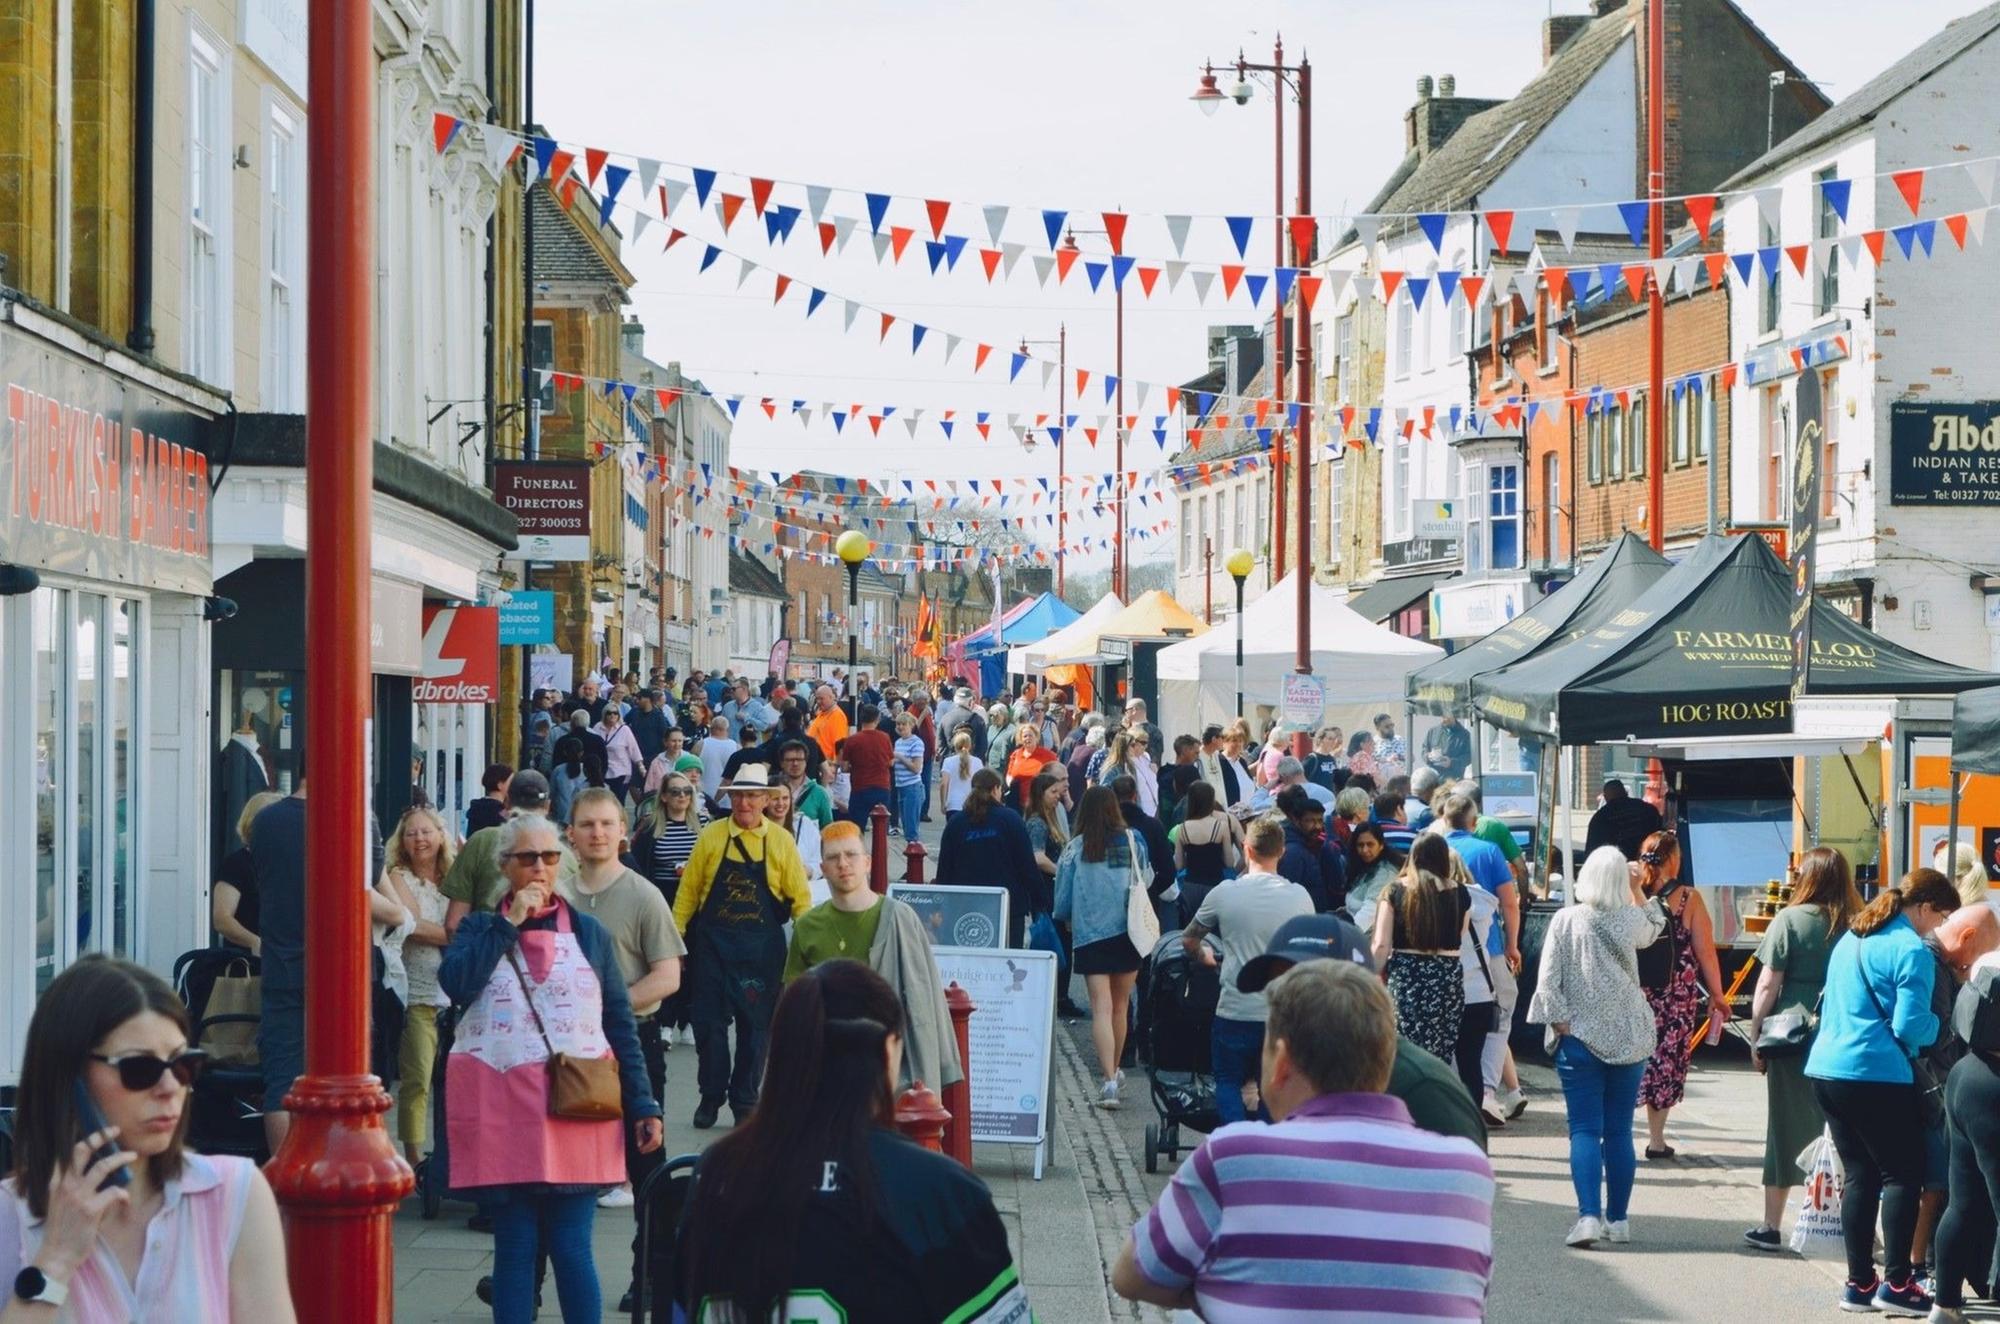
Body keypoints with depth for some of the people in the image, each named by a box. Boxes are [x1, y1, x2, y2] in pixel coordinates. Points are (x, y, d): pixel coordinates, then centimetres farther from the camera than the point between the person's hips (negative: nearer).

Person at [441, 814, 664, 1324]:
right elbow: (455, 982, -13)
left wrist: (643, 1106, 3)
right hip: (501, 1110, 0)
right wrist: (510, 923, -10)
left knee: (571, 1249, -1)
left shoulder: (589, 934, 11)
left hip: (575, 1110, 0)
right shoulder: (479, 930, 9)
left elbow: (621, 1025, 9)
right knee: (513, 1248, 4)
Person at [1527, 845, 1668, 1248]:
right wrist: (1637, 889, 23)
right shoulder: (1631, 920, -1)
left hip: (1581, 1038, -2)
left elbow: (1548, 981, -11)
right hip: (1628, 1040, 2)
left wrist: (1561, 1023, -5)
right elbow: (1654, 928, 25)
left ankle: (1589, 1216, -17)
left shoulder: (1566, 920, -7)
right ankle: (1618, 1220, 13)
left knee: (1585, 1131, -3)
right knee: (1619, 1132, 9)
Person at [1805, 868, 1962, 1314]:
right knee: (1903, 1175, 0)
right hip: (1877, 1076, -8)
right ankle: (1896, 1282, -4)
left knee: (1860, 1176, 12)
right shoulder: (1911, 951, -11)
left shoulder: (1851, 939, 16)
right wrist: (1942, 1025, 3)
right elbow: (1910, 1027, -15)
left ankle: (1859, 1283, 12)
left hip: (1826, 1071, 8)